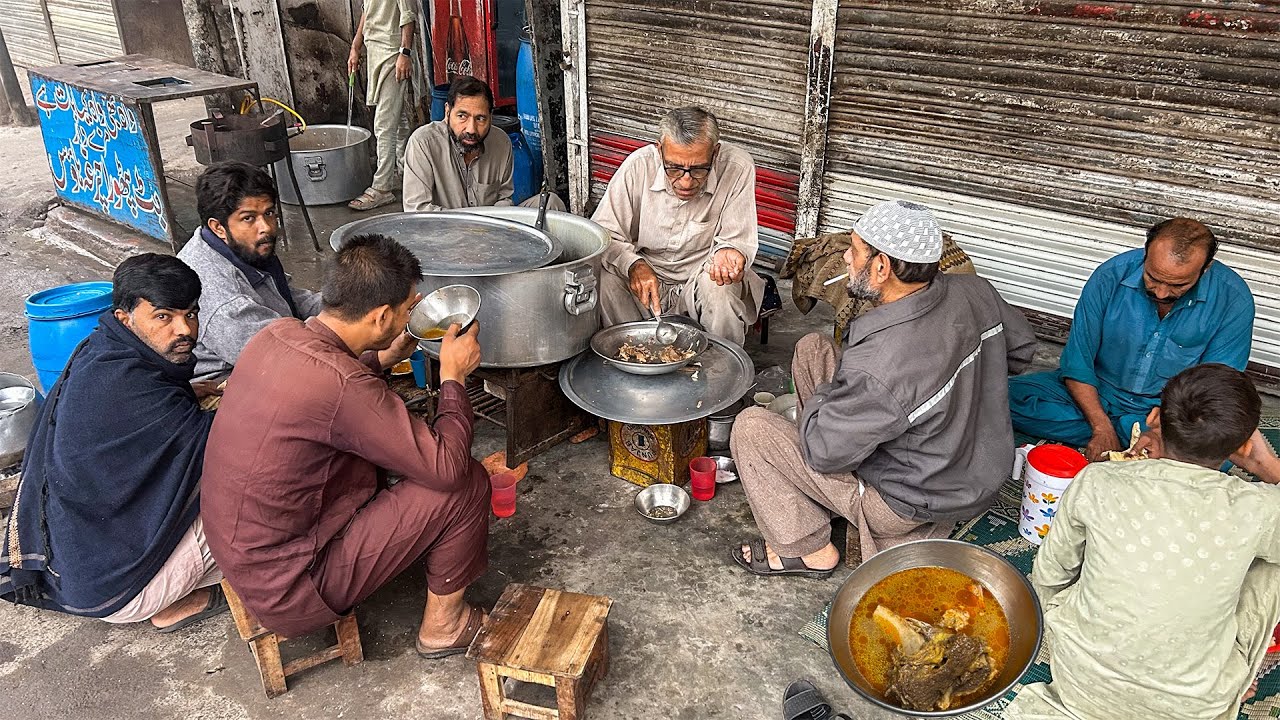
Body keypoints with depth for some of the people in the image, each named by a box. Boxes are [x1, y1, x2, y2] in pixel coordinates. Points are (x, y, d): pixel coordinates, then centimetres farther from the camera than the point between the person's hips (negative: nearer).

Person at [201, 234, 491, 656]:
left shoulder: (278, 333, -5)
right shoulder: (343, 387, -31)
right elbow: (447, 466, -24)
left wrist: (383, 358, 9)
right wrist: (454, 376, -11)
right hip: (286, 589, -9)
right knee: (466, 483, -10)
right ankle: (443, 623, 12)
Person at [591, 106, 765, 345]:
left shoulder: (737, 167, -19)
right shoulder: (639, 165, -17)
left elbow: (737, 241, -13)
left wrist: (728, 253, -37)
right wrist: (633, 265, -33)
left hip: (701, 280, -1)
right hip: (644, 277, 1)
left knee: (720, 289, -33)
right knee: (604, 278, -27)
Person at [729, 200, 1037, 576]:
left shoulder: (877, 368, -37)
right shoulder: (976, 292, -13)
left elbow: (824, 452, -23)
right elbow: (1022, 346, 8)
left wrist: (821, 396, -4)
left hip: (916, 502, -8)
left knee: (751, 427, -6)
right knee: (811, 348, 9)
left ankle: (811, 550, 9)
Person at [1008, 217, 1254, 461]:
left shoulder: (1233, 299, -16)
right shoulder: (1110, 276, -16)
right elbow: (1077, 363, -11)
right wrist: (1102, 428, -23)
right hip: (1095, 394, 1)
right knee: (1010, 395, -24)